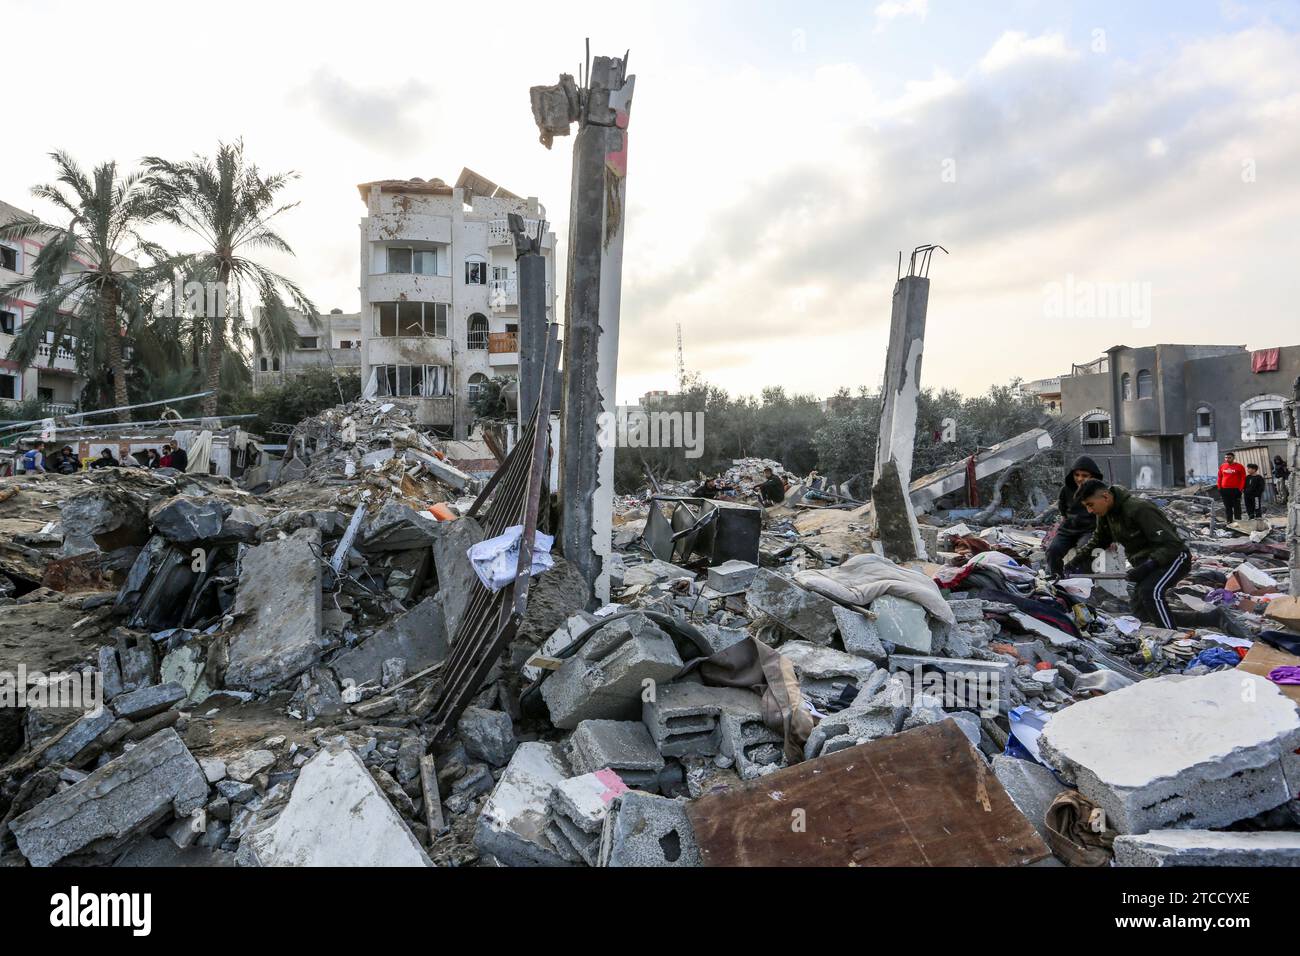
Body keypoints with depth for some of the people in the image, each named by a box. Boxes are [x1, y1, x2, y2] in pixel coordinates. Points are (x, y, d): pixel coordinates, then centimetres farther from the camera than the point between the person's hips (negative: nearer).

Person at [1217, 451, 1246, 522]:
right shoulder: (1222, 466, 8)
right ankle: (1229, 521, 17)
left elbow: (1243, 478, -4)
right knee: (1227, 507, 10)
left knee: (1236, 507, 0)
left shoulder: (1239, 467, -4)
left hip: (1235, 490, -4)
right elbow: (1220, 478, 14)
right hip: (1224, 490, 4)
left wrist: (1240, 489, -10)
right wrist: (1219, 488, 9)